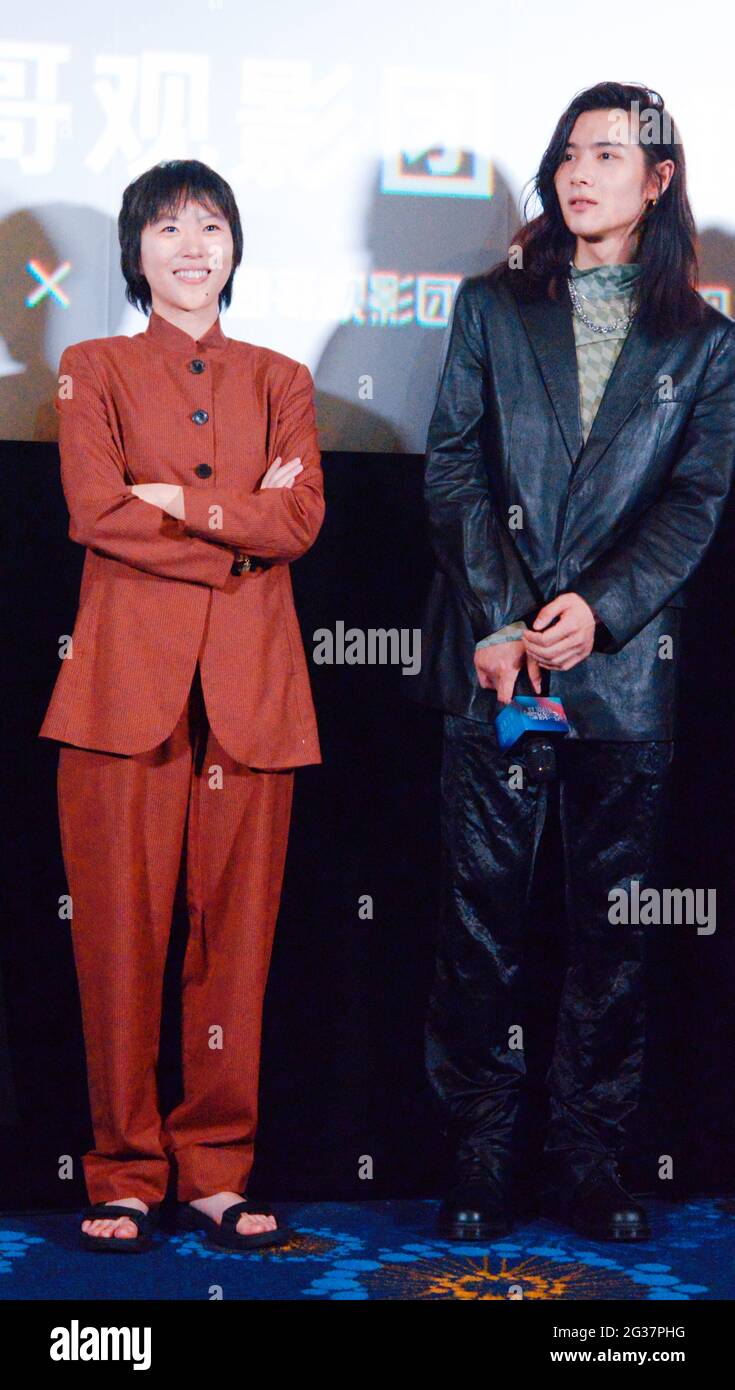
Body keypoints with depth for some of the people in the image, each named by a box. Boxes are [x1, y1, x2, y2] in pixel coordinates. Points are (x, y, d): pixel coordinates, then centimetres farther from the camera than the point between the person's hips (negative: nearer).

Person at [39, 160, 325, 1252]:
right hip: (128, 679, -2)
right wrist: (239, 528, -6)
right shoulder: (93, 371, 12)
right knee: (122, 933, -3)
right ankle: (126, 1173, 7)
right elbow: (95, 514, -5)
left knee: (236, 931, 1)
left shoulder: (280, 381, 17)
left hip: (250, 687, 2)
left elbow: (301, 519, 0)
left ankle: (217, 1171, 9)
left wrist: (173, 500, -8)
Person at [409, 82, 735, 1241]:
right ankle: (483, 1164, 8)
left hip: (624, 658, 0)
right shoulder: (493, 308, 11)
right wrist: (499, 623, -10)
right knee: (482, 914, 0)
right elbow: (455, 470, 3)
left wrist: (600, 607, -13)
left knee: (613, 926, 3)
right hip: (494, 655, 0)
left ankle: (590, 1167, 12)